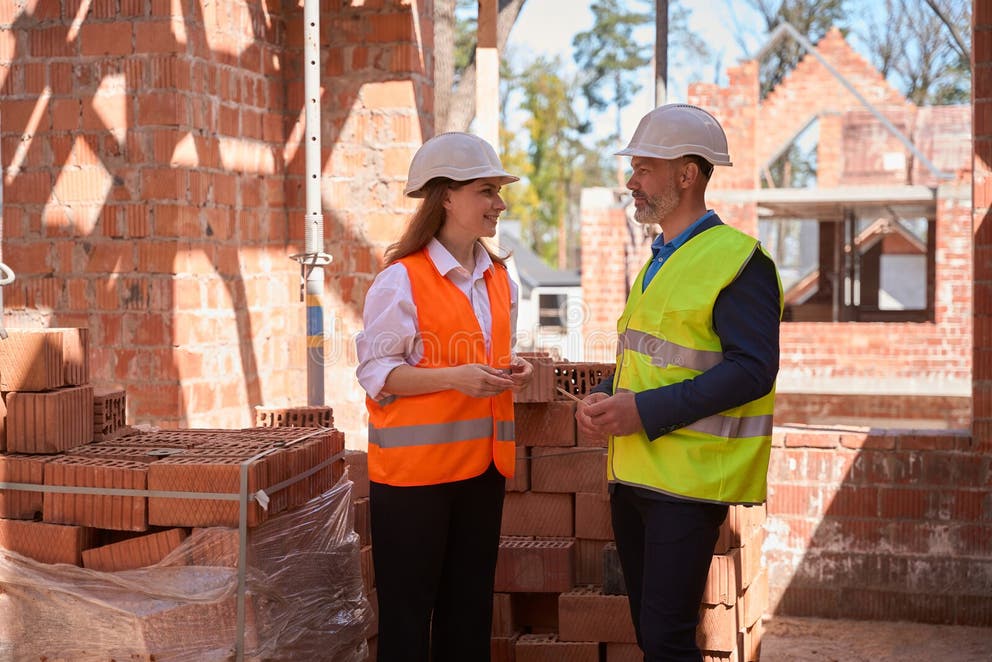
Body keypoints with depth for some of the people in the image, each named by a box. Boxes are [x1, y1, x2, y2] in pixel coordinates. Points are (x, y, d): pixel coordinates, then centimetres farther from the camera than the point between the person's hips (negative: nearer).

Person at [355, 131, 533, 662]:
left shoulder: (499, 280, 11)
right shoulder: (401, 280, -11)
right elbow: (375, 373, -12)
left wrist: (511, 371, 1)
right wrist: (454, 378, -22)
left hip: (482, 462, 7)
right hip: (414, 465, -6)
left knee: (471, 604, 11)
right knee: (408, 607, 2)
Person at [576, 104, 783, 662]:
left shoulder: (738, 260, -11)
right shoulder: (659, 262, 17)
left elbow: (753, 369, -19)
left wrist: (645, 411, -22)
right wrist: (605, 399, 4)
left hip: (688, 480, -9)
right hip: (634, 471, 9)